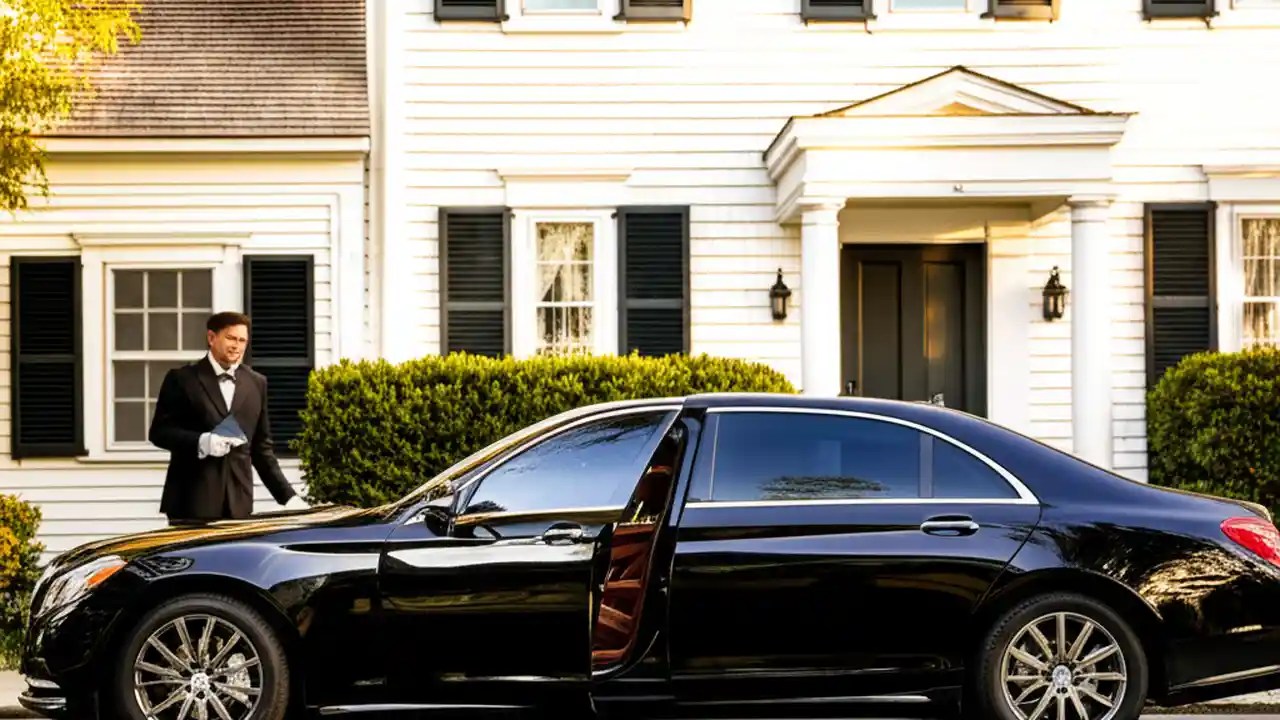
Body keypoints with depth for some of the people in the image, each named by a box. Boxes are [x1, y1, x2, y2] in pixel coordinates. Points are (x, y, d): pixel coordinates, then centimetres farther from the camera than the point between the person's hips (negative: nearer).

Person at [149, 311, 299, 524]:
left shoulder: (256, 383, 14)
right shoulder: (182, 379, 3)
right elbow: (159, 431, -1)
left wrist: (287, 495, 8)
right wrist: (200, 442, -18)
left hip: (238, 501, 3)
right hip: (192, 501, -3)